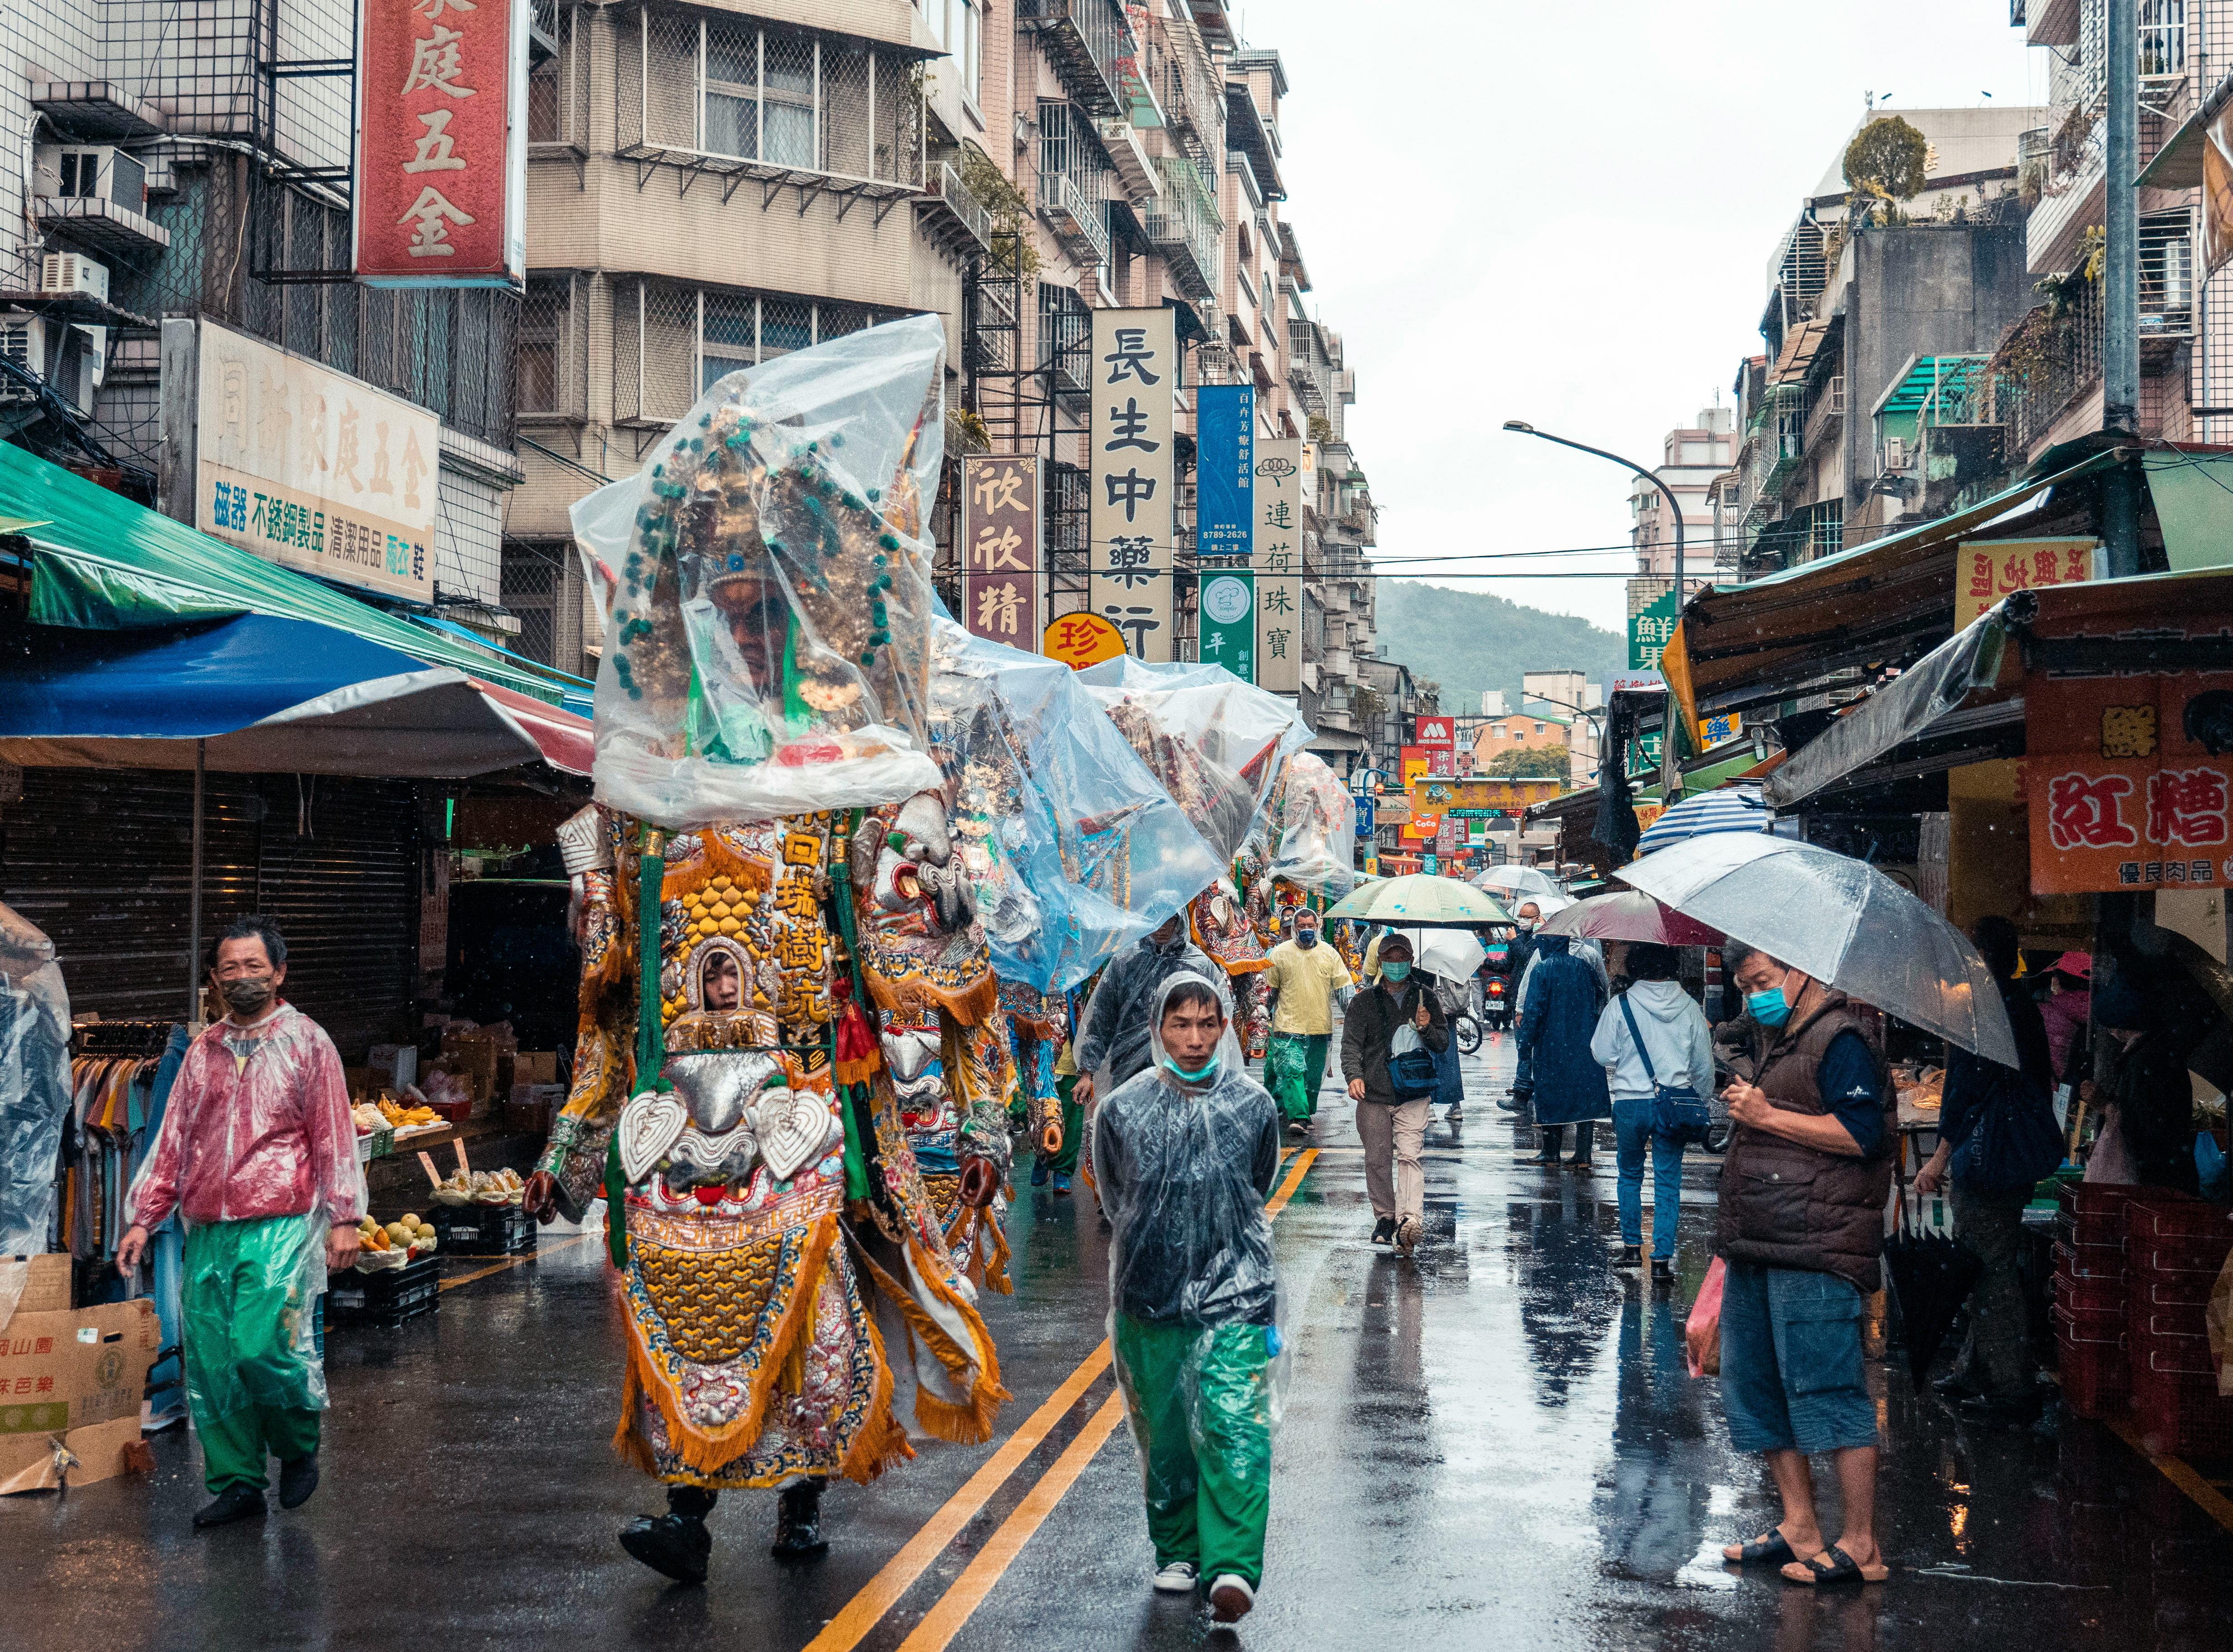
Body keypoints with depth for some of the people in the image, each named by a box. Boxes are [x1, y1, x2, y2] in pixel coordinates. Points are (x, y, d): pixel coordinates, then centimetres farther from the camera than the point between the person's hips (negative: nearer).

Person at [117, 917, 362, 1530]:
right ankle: (236, 1483, 13)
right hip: (208, 1232, 5)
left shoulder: (306, 1043, 3)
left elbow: (334, 1136, 1)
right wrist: (143, 1219, 11)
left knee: (263, 1348, -17)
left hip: (279, 1226, -5)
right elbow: (172, 1140, 18)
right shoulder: (203, 1053, 15)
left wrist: (344, 1219, -6)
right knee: (211, 1362, 2)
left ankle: (299, 1449, 9)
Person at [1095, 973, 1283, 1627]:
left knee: (1234, 1428, -13)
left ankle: (1232, 1567, -14)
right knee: (1164, 1435, 10)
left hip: (1235, 1294, -1)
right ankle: (1177, 1553, 28)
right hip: (1148, 1296, 1)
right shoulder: (1121, 1110, -2)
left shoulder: (1254, 1106, -1)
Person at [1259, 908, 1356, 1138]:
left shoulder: (1330, 954, 7)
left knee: (1313, 1076, 7)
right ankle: (1297, 1118, -19)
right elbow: (1270, 990, 11)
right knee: (1292, 1071, -15)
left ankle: (1302, 1115, 20)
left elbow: (1344, 987, 10)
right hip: (1288, 1025, -2)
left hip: (1320, 1026, 2)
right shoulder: (1280, 953, 3)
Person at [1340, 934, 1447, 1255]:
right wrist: (1354, 1075, -18)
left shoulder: (1425, 999, 11)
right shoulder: (1364, 1002, 9)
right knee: (1377, 1160, 6)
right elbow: (1351, 1042, 1)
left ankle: (1408, 1221, -27)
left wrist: (1427, 1029, -10)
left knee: (1409, 1156, -16)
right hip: (1373, 1096, 2)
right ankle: (1385, 1218, 22)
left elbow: (1443, 1044, 13)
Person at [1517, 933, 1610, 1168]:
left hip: (1552, 1046, -3)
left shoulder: (1541, 970, -9)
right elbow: (1601, 997, 14)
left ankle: (1551, 1153, 13)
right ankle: (1583, 1156, 1)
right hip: (1585, 1043, 4)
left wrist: (1525, 1046, -8)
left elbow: (1533, 1011, -12)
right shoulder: (1583, 967, 5)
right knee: (1585, 1097, 5)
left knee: (1551, 1097, 8)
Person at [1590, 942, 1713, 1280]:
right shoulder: (1690, 1008, 0)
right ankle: (1662, 1258, -2)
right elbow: (1704, 1065, 8)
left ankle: (1632, 1247, 22)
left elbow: (1602, 1054, -3)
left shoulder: (1621, 1006, -7)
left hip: (1630, 1102, -1)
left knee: (1631, 1175, 18)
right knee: (1668, 1182, 3)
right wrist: (1699, 1101, 21)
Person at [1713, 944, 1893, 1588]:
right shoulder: (1771, 1041, 21)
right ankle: (1799, 1527, 19)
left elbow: (1863, 1133, -21)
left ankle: (1861, 1546, -5)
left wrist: (1767, 1116, -17)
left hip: (1817, 1250, -10)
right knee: (1756, 1386, 11)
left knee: (1826, 1388, -9)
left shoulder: (1839, 1040, -9)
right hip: (1757, 1245, 10)